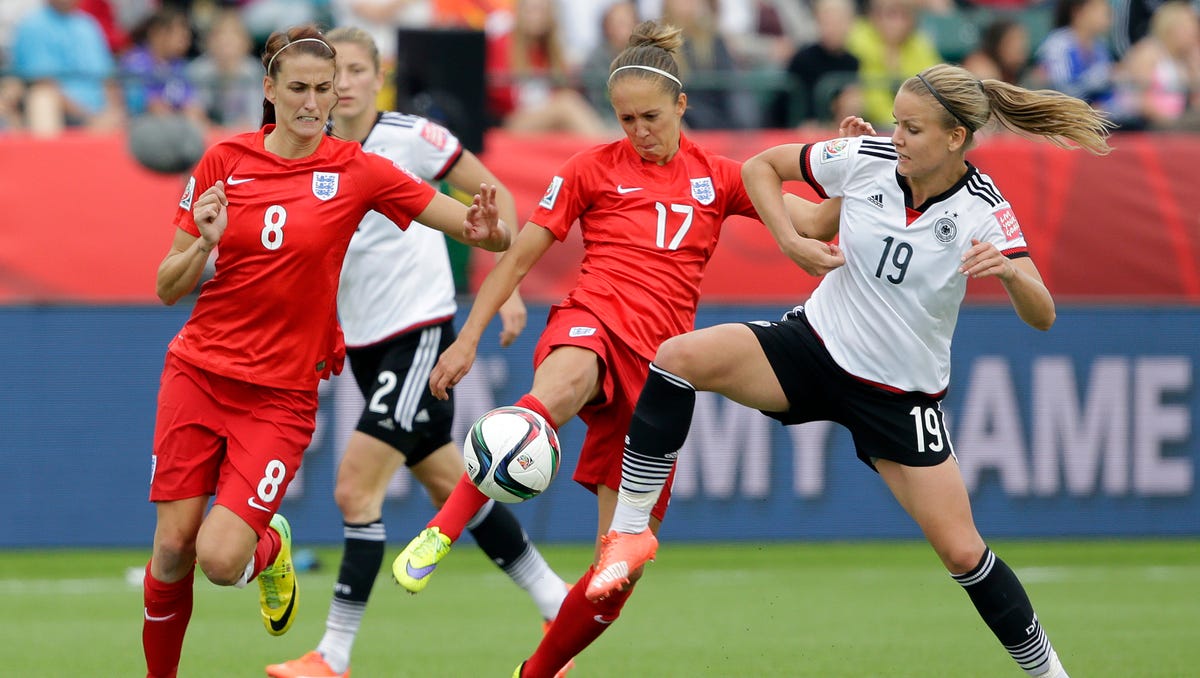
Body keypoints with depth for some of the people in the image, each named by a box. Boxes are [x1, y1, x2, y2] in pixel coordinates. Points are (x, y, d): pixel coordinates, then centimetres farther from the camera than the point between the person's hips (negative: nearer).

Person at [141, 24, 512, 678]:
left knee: (220, 558, -15)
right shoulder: (225, 160, 0)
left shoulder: (356, 171, -3)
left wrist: (487, 228, -27)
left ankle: (271, 548, 21)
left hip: (281, 394, -2)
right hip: (198, 372, 2)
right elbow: (169, 288, 4)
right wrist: (205, 243, -17)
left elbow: (488, 231, -3)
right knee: (172, 548, -3)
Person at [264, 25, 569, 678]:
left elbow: (495, 195, -3)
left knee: (356, 487, -15)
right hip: (361, 340, 6)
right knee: (449, 483, 14)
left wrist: (508, 287, -8)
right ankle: (560, 608, 27)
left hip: (418, 327, -6)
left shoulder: (411, 137, -12)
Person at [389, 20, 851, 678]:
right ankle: (438, 533, -52)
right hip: (592, 324, -3)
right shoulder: (593, 168, 7)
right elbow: (519, 255, 9)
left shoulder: (716, 177, 13)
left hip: (654, 368, 3)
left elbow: (815, 221, 8)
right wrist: (468, 338, 4)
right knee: (561, 388, -45)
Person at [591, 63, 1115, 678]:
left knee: (961, 551, -6)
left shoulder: (983, 212, -15)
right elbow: (759, 167, 4)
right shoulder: (867, 160, -10)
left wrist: (1008, 270, -43)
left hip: (901, 392, -2)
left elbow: (1041, 316, -22)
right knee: (679, 357, -24)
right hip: (814, 346, 2)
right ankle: (630, 531, -16)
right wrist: (792, 243, -11)